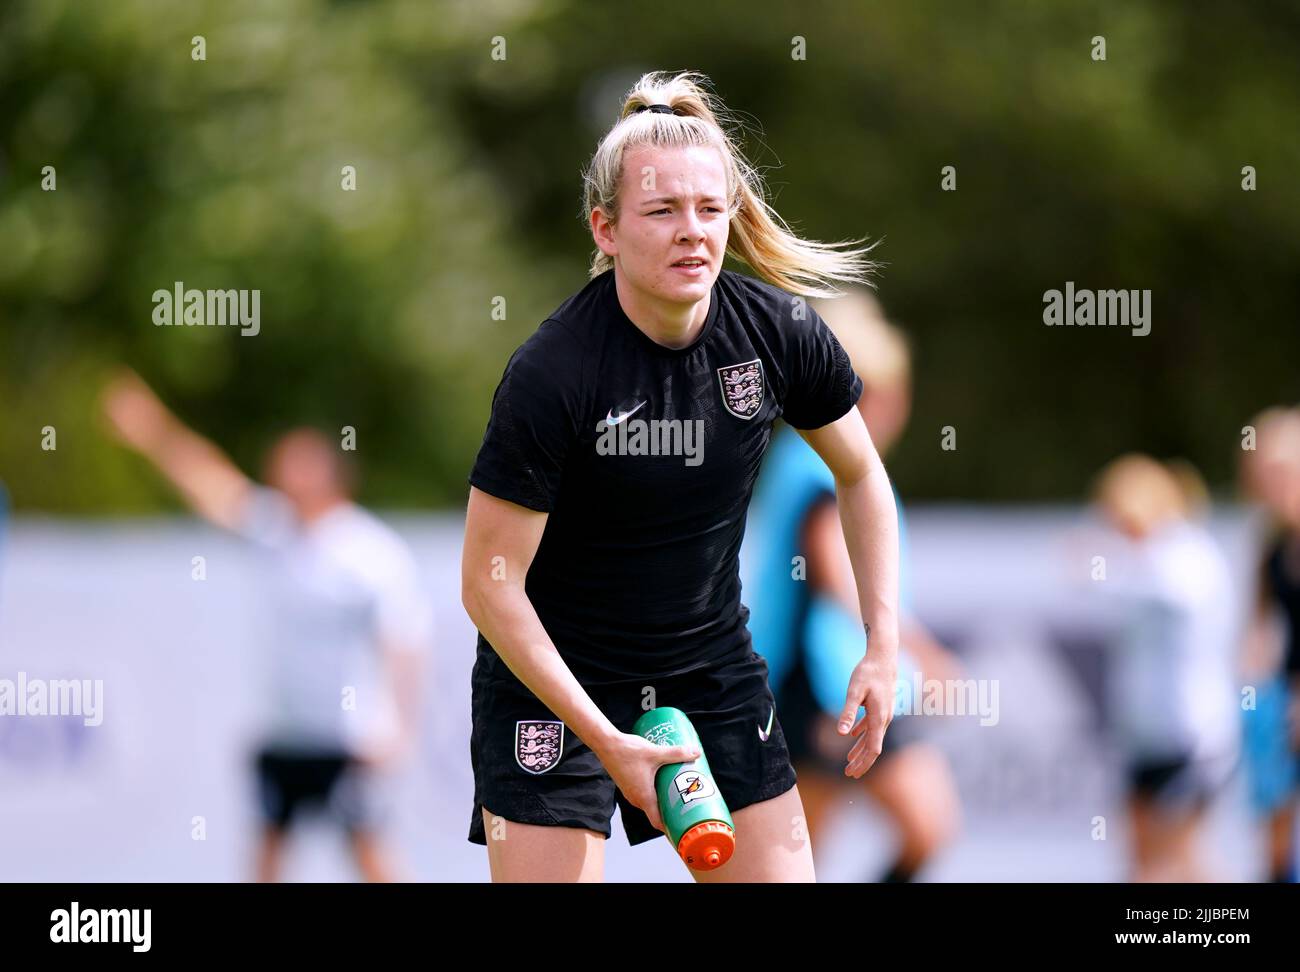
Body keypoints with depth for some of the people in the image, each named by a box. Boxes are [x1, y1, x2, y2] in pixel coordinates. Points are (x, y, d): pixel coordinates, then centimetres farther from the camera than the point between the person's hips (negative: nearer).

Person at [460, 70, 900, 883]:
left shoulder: (780, 333, -10)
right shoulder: (551, 375, -23)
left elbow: (860, 475, 9)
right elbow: (490, 582, -19)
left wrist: (883, 648, 1)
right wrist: (606, 741, -23)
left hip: (714, 665, 4)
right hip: (554, 680, -4)